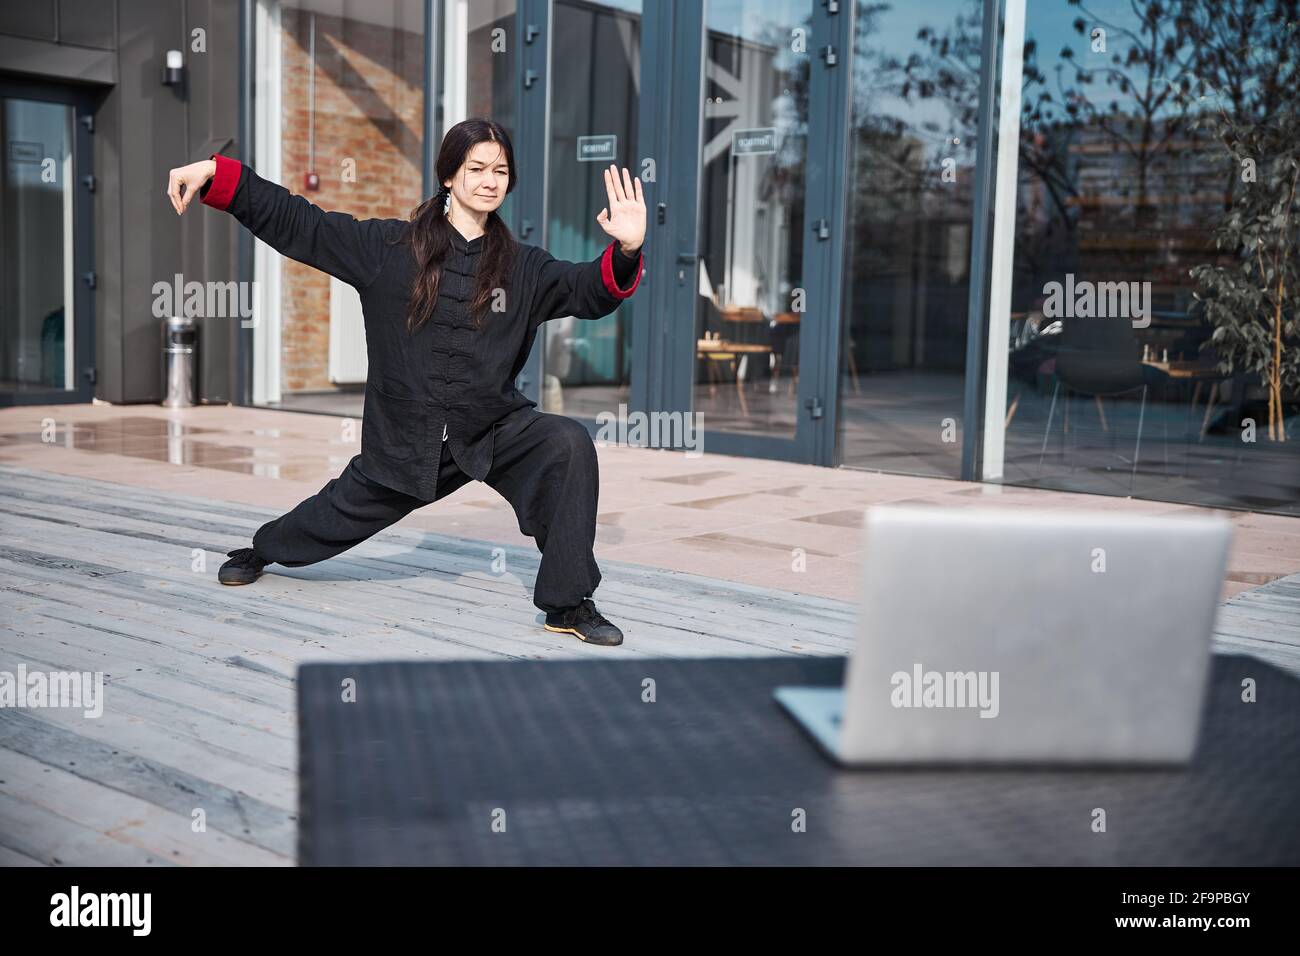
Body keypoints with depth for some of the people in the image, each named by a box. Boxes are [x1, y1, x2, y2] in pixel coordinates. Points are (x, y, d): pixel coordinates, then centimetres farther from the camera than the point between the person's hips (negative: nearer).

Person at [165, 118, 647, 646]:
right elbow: (295, 222, -5)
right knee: (343, 510, 18)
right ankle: (261, 550, 56)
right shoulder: (390, 246, -7)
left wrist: (625, 252, -34)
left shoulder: (522, 266, -3)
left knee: (569, 445, -26)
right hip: (404, 437, 0)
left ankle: (568, 604, -15)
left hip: (495, 429, 1)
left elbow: (589, 289, -13)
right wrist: (215, 174, -12)